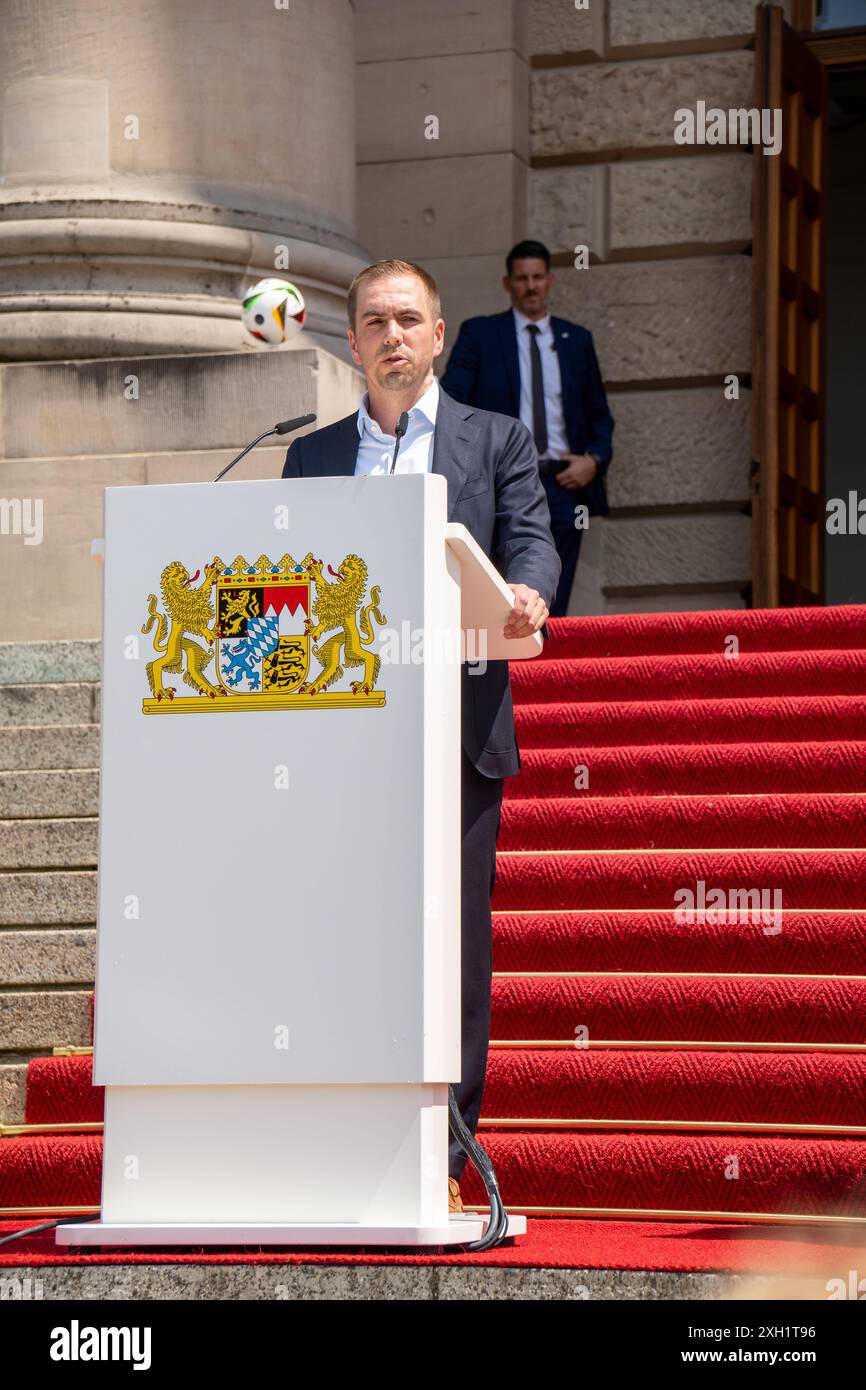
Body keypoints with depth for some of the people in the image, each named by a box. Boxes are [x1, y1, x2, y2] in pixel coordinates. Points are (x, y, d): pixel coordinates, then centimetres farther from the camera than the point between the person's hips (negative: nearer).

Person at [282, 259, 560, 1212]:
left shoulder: (497, 441, 12)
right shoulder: (311, 457, 18)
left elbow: (532, 544, -1)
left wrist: (524, 594, -23)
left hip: (455, 729, -2)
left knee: (451, 937, -3)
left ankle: (443, 1154, -1)